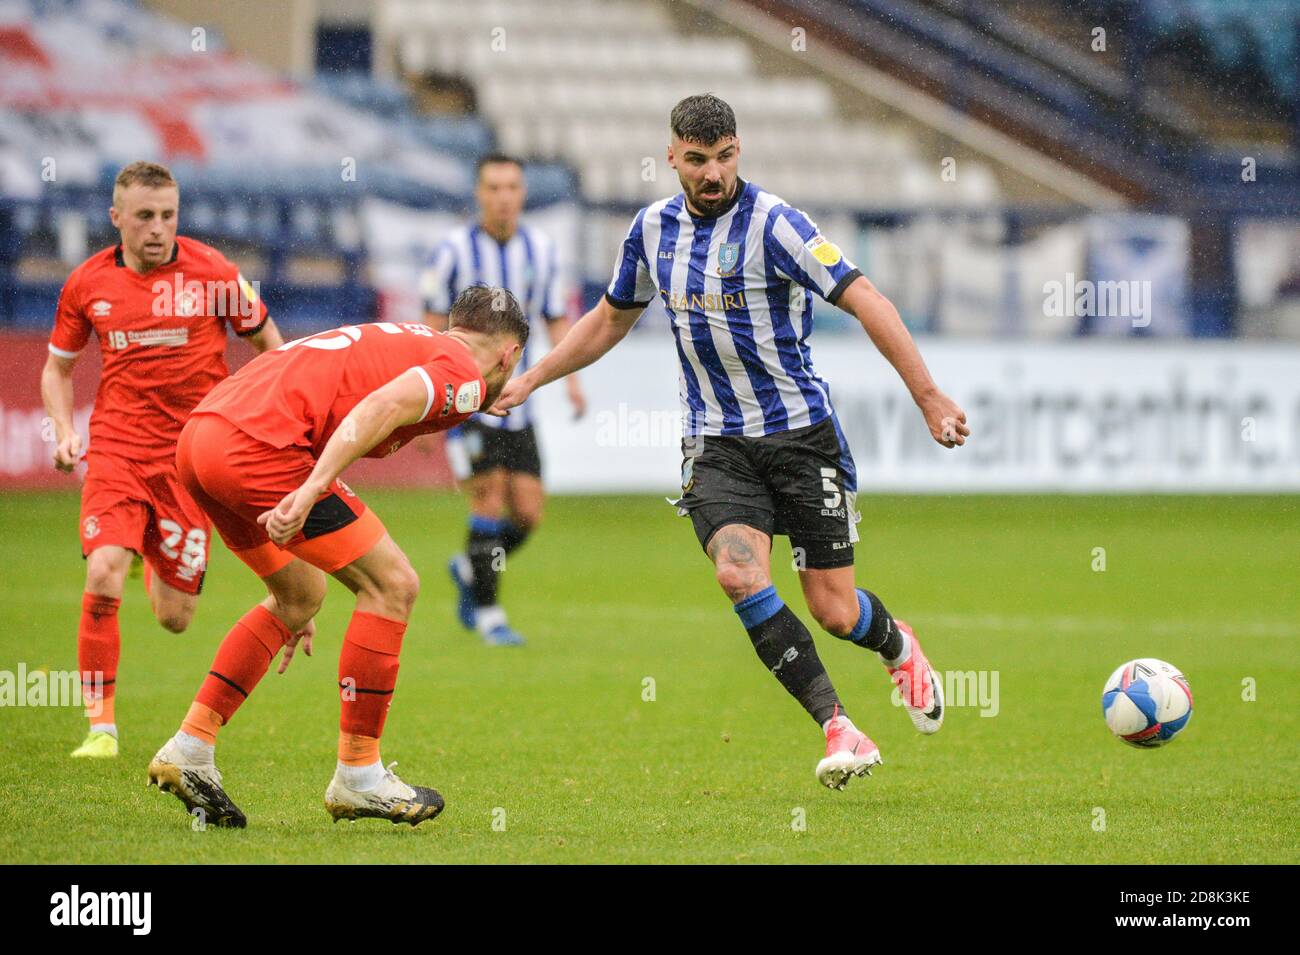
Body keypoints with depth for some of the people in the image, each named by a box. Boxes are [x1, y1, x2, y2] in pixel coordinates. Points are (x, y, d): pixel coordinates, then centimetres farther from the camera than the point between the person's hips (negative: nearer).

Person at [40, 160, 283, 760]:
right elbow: (57, 368, 16)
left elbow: (269, 345, 9)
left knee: (174, 618, 3)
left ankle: (160, 560, 43)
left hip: (189, 456, -1)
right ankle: (100, 726, -10)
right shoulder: (88, 283, 2)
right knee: (103, 578, -24)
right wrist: (64, 432, -1)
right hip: (116, 449, 1)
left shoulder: (212, 273, -5)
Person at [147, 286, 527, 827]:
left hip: (198, 437, 9)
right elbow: (380, 407, -16)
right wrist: (309, 490, -27)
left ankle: (188, 751, 21)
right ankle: (357, 777, 7)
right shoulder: (464, 374, 4)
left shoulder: (409, 342, 31)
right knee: (392, 585, 2)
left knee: (301, 596, 25)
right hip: (256, 443, -9)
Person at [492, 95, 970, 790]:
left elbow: (865, 302, -17)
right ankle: (839, 730, -18)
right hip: (715, 442, 3)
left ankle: (897, 647, 37)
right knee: (739, 573, -24)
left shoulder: (771, 223, -13)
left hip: (800, 432, -3)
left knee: (833, 611, -2)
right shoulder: (654, 227, 5)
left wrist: (930, 398, -23)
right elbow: (611, 319, 23)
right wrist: (529, 380, 21)